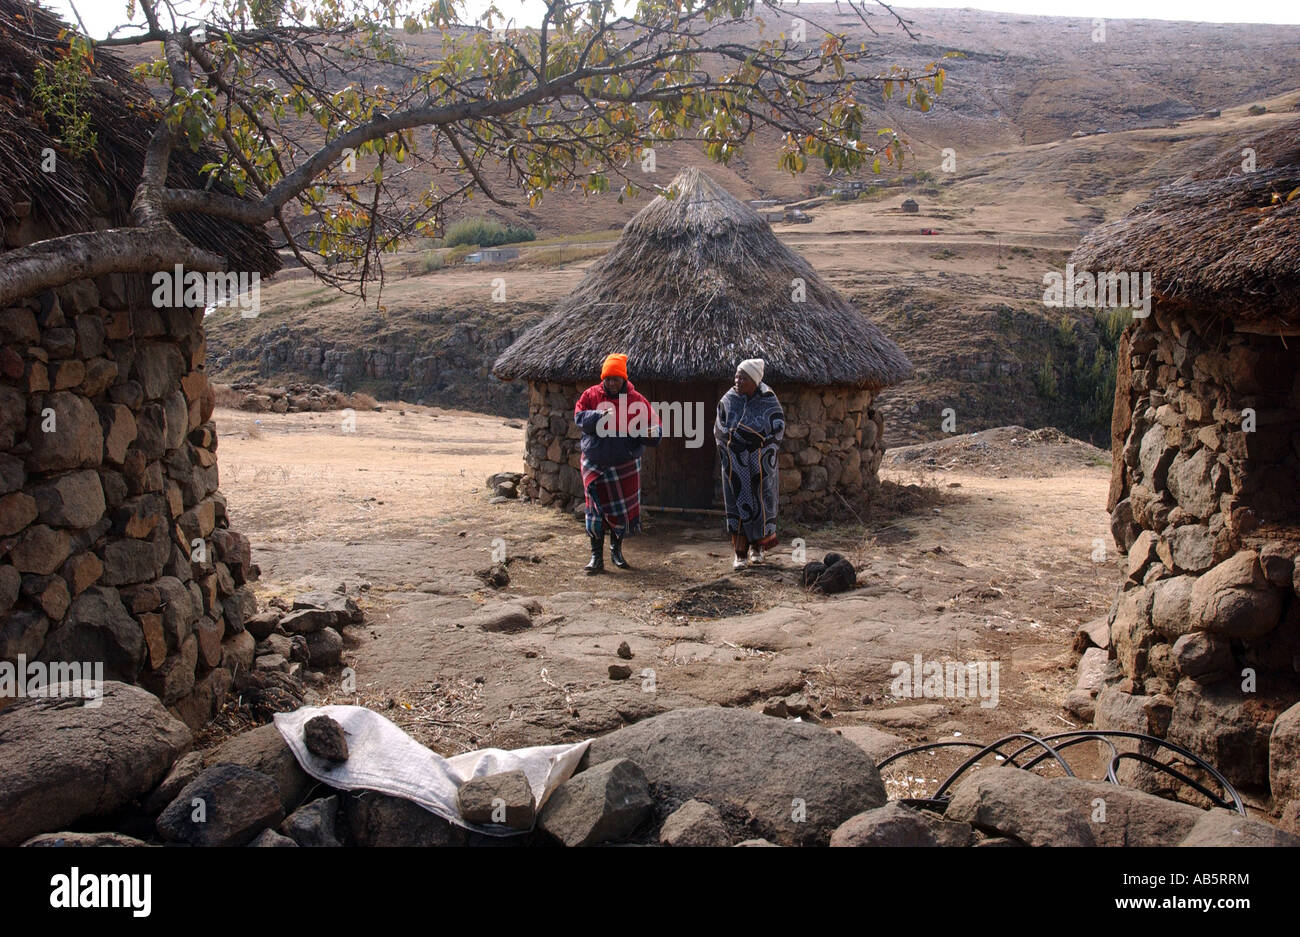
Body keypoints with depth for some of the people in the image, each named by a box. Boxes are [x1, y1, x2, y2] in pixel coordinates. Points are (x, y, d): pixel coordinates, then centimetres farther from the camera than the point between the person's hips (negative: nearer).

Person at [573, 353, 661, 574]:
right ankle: (596, 556, 9)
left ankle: (616, 549, 30)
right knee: (596, 509, -1)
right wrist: (600, 416, -26)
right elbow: (579, 417, -8)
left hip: (626, 464, 1)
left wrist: (651, 434, -25)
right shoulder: (591, 395, 1)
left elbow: (653, 426, -1)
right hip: (595, 463, -1)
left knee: (624, 509, 8)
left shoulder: (636, 400, -1)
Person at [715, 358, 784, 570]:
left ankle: (757, 547, 26)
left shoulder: (768, 401, -6)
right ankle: (740, 553, 4)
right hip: (735, 464, 1)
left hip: (760, 464, -1)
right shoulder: (728, 400, -1)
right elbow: (719, 430, 7)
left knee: (760, 503, 6)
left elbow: (778, 430, -1)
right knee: (737, 504, 0)